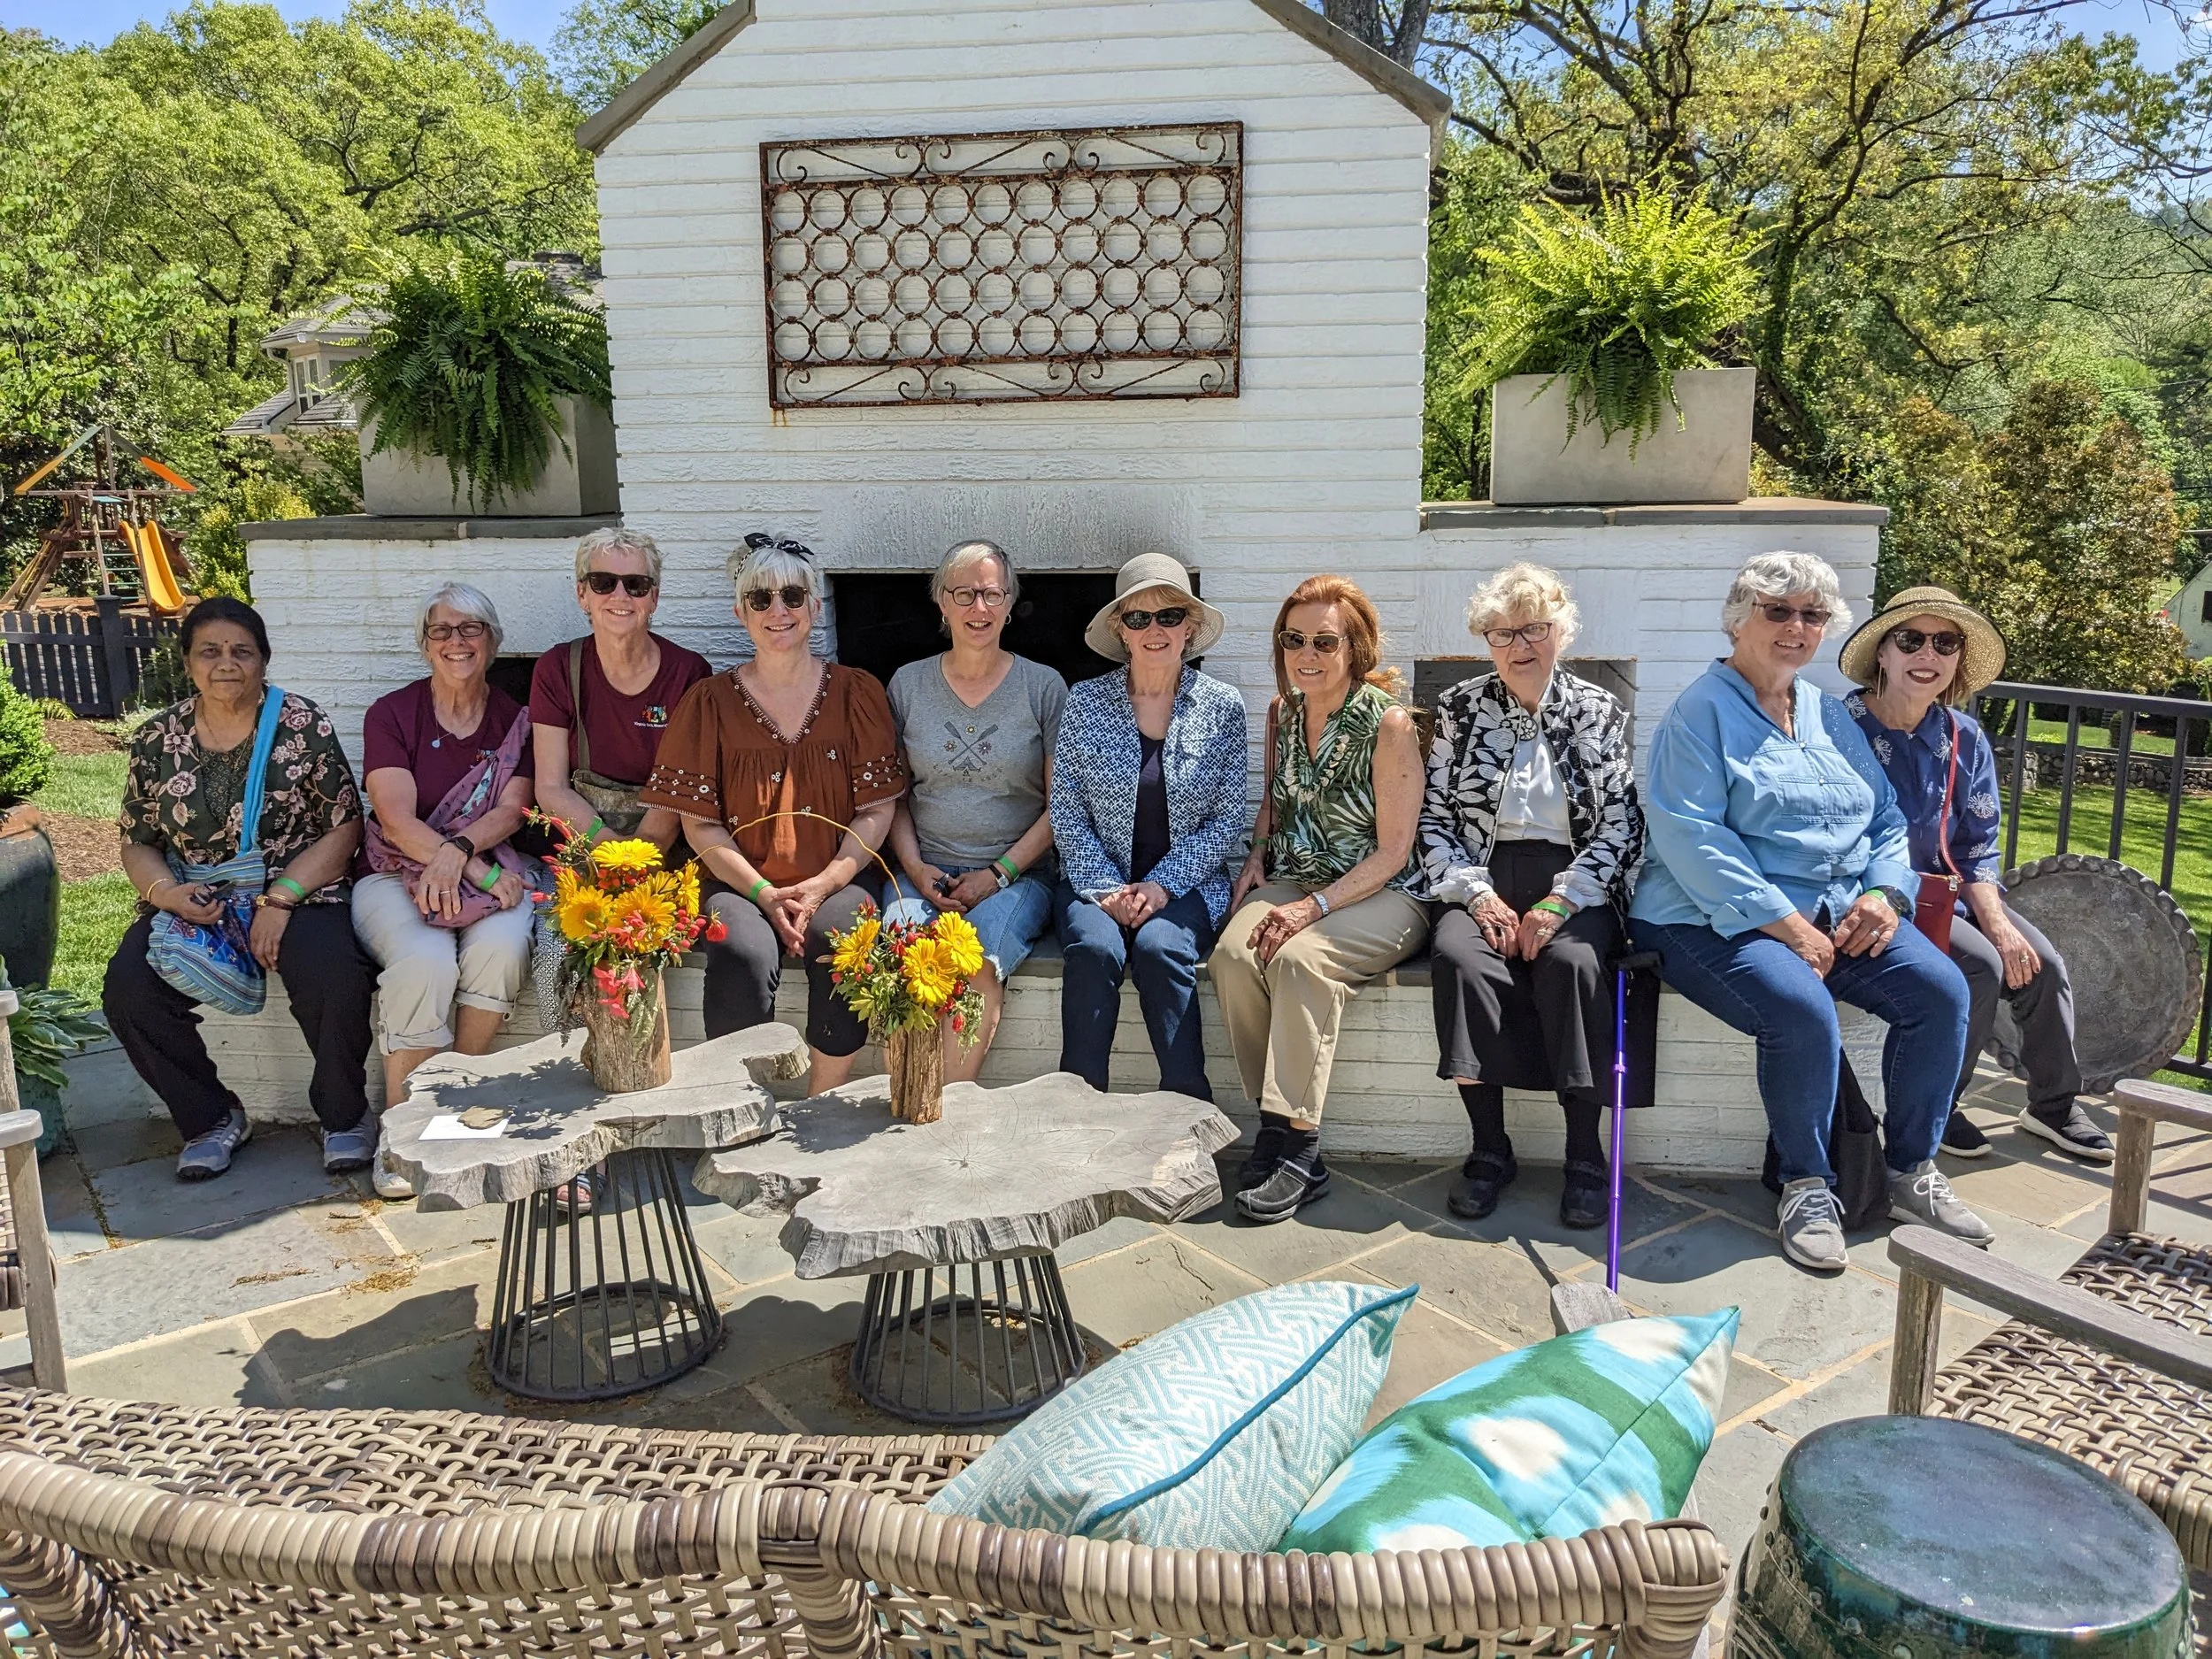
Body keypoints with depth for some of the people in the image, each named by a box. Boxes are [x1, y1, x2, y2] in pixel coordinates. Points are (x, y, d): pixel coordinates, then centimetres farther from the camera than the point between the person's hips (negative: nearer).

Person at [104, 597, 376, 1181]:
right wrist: (169, 893, -12)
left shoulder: (304, 726, -2)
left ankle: (344, 1114, -5)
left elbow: (342, 827, -5)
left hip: (299, 891, -3)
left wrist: (280, 899, -16)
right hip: (192, 902, 3)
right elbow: (137, 845, 11)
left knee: (335, 982, -32)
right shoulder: (156, 740, 7)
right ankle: (211, 1118, 1)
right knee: (128, 993, -23)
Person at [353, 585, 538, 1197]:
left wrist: (458, 851, -22)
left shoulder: (514, 719, 10)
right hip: (396, 874, -1)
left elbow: (511, 809, -1)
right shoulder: (391, 714, 3)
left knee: (501, 948, -32)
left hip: (489, 870, 2)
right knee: (426, 963, -33)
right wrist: (482, 872, -20)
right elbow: (398, 821, -9)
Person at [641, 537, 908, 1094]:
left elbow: (876, 811, 3)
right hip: (741, 883, 0)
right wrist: (765, 894, -11)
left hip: (837, 880, 0)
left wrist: (823, 886, -11)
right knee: (744, 958, -32)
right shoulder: (710, 700, 7)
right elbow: (700, 822, 3)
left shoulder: (856, 692, 8)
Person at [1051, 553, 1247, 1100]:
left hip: (1186, 884, 0)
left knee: (1160, 947, -31)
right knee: (1094, 948, -30)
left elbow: (1228, 818, 0)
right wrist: (1106, 888, -12)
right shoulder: (1085, 701, 3)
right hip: (1098, 878, 1)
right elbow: (1066, 812, 1)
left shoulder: (1222, 706, 3)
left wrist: (1162, 885, -11)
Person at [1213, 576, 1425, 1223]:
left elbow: (1391, 853, -13)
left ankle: (1296, 1146, -25)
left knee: (1299, 958, -34)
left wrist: (1314, 907, -21)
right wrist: (1259, 854, 7)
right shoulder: (1282, 710, 7)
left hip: (1381, 896, -5)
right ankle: (1279, 1125, -17)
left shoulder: (1389, 725, -12)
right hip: (1293, 880, 5)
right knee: (1233, 954, -26)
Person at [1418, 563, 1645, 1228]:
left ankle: (1586, 1157, -19)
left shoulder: (1600, 712, 8)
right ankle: (1489, 1150, -18)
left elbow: (1622, 825, 1)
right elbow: (1433, 818, 5)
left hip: (1572, 880, -1)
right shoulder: (1459, 709, 10)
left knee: (1571, 961, -32)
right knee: (1458, 955, -30)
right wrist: (1478, 894, -10)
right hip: (1482, 876, 1)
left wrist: (1560, 902, -13)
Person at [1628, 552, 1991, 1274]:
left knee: (1941, 989, -14)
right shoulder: (1704, 711, -6)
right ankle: (1806, 1185, -9)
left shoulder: (1830, 715, 18)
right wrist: (1783, 924, -19)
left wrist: (1885, 894, -1)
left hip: (1837, 913, 7)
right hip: (1719, 918, -7)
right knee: (1802, 1010, -32)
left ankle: (1912, 1172, 4)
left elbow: (1887, 819, 20)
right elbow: (1688, 835, -17)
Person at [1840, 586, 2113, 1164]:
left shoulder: (1965, 738, 5)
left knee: (2042, 964, -7)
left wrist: (1997, 920, -11)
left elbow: (1977, 848, 6)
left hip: (1947, 890, 6)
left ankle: (2054, 1103, 17)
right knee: (1981, 966, -23)